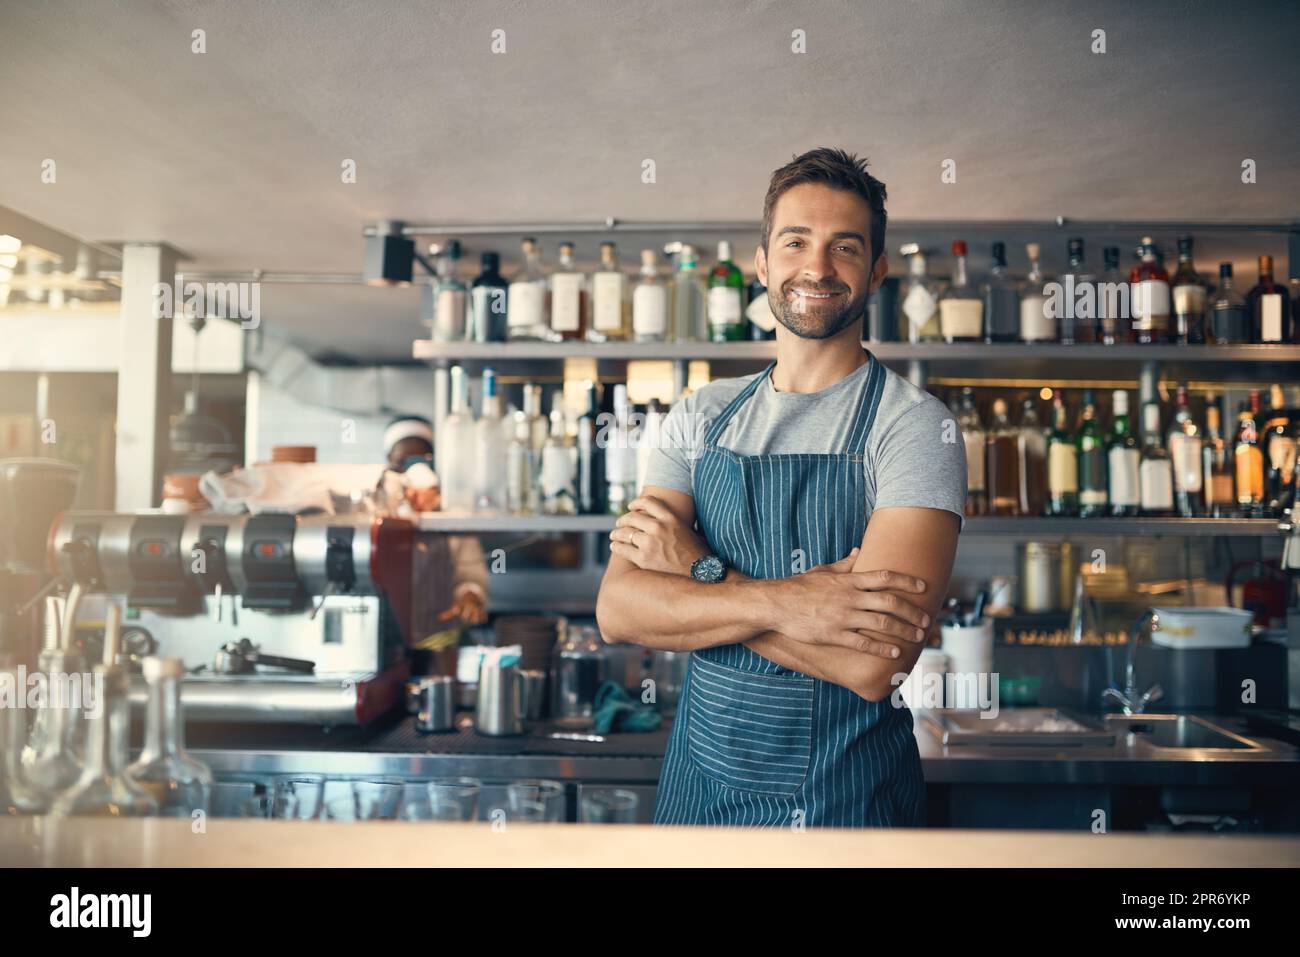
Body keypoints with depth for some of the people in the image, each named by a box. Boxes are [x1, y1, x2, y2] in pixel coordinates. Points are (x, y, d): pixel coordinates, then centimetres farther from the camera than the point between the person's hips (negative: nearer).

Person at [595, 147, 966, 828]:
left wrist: (699, 571, -16)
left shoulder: (916, 426, -12)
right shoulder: (700, 416, 1)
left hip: (851, 797, -3)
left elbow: (873, 663, -23)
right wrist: (779, 601, -23)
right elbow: (617, 609, -9)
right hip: (698, 779, 4)